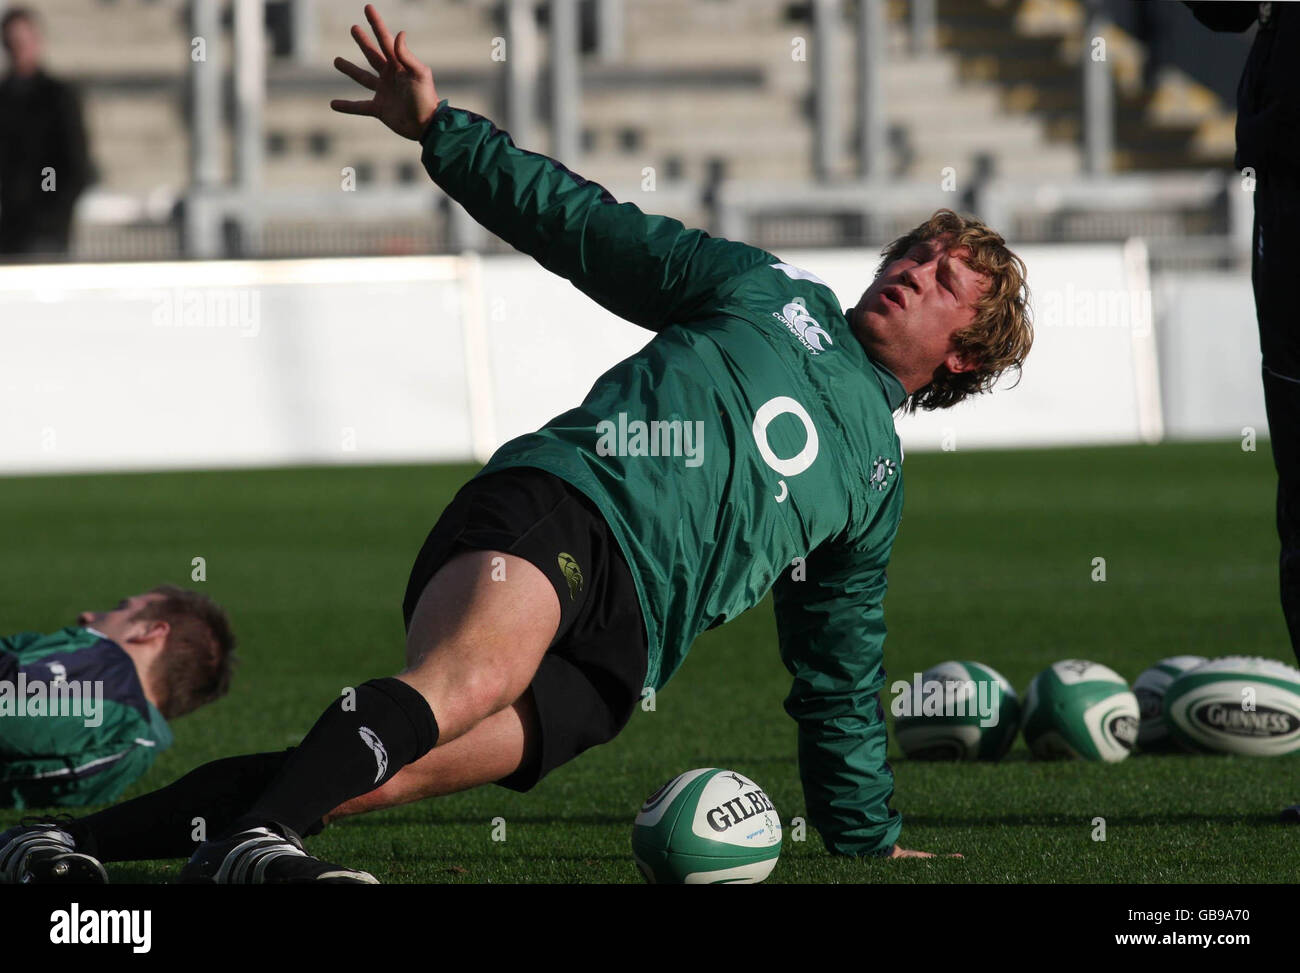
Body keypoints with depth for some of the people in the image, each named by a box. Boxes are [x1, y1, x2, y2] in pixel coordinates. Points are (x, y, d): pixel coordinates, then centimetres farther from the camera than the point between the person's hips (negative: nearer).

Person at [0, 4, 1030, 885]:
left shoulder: (878, 480, 31)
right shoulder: (767, 291, 23)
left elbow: (839, 683, 38)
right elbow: (579, 222, 20)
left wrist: (870, 842, 38)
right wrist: (439, 127, 10)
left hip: (620, 643, 2)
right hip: (558, 506, -2)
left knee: (382, 773, -25)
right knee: (470, 673, -39)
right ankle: (251, 840, -56)